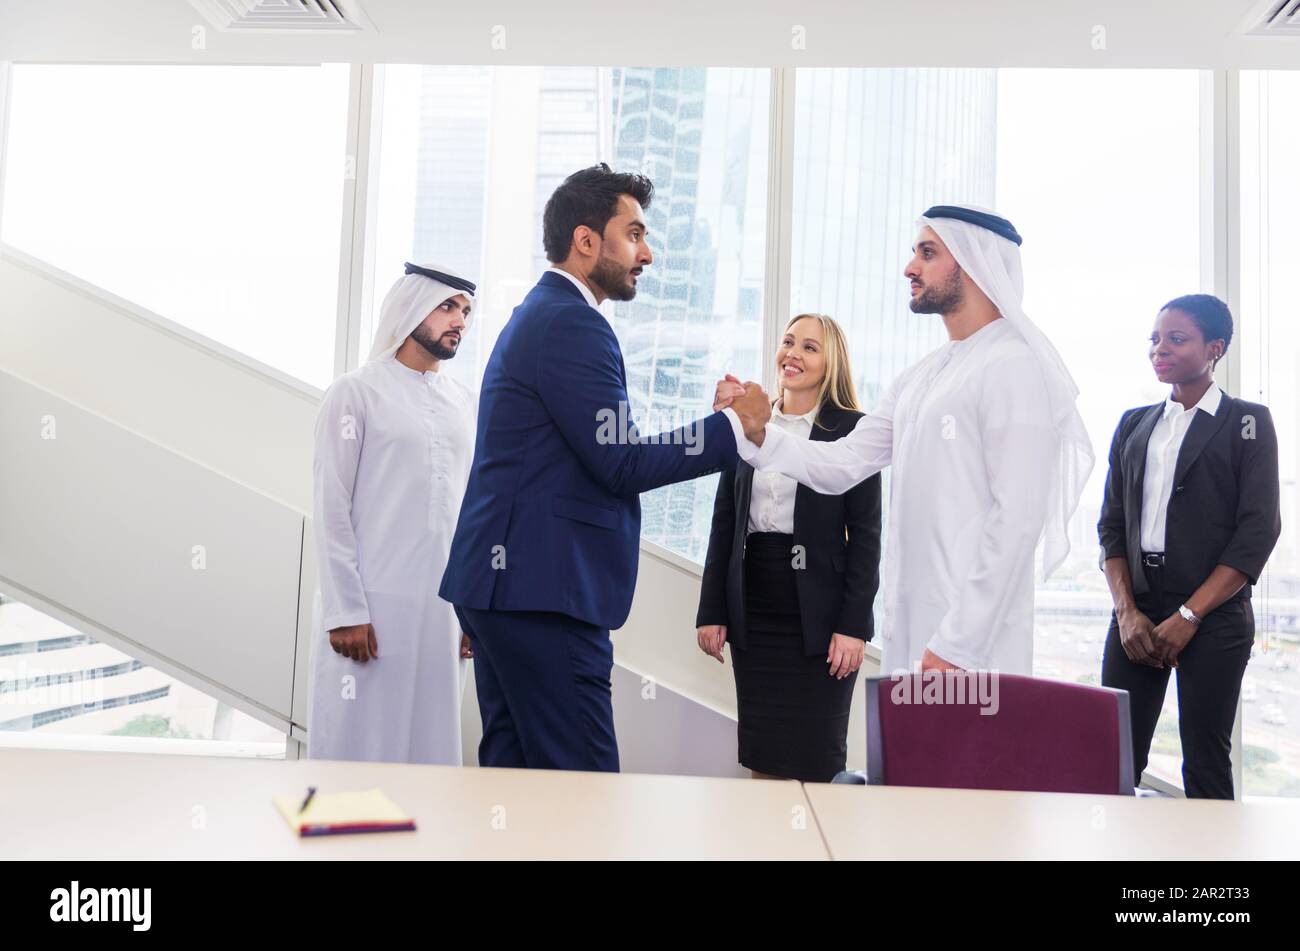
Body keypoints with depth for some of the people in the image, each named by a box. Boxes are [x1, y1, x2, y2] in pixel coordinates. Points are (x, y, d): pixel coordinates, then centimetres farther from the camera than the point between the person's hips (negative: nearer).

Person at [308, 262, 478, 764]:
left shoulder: (466, 403, 13)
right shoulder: (356, 392, -1)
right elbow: (332, 509, -6)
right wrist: (345, 611, -11)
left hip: (443, 608, 5)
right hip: (374, 607, -4)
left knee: (429, 744, 9)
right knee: (358, 743, 2)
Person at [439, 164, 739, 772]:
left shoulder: (536, 314, 21)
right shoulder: (571, 323, -12)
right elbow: (623, 463, -16)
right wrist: (736, 428, -9)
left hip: (502, 582, 11)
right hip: (542, 591, -11)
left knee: (512, 774, 14)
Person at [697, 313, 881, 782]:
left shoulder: (851, 429, -2)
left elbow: (866, 533, -5)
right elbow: (724, 525, 11)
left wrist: (853, 625, -12)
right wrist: (711, 610, 6)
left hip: (817, 611, -4)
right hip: (753, 610, 4)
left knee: (813, 762, 2)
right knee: (760, 759, 9)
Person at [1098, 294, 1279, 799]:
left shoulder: (1247, 422, 3)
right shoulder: (1134, 424, 14)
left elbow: (1259, 529, -5)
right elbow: (1112, 523, 10)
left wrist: (1189, 616, -11)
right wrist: (1127, 610, -3)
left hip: (1213, 616, -3)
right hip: (1135, 611, 3)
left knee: (1205, 764, 1)